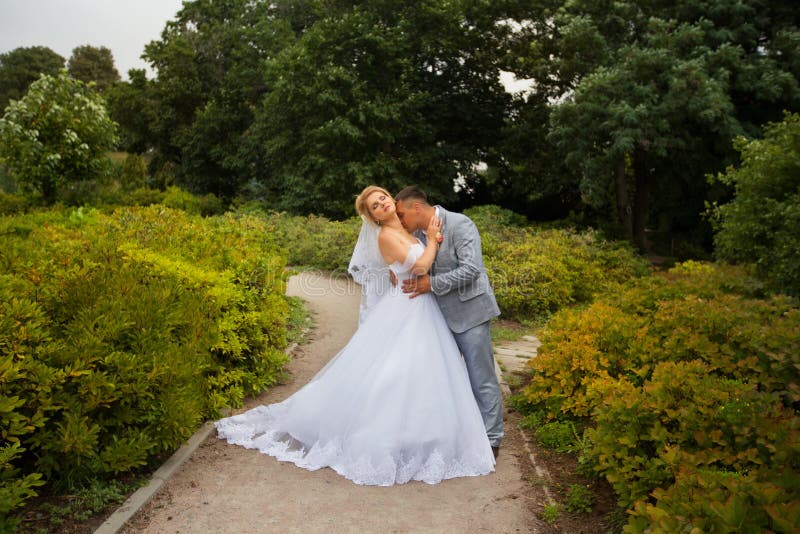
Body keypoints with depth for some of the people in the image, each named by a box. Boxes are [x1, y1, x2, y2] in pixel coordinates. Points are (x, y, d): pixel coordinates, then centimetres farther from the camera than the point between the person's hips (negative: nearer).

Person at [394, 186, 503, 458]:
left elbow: (471, 270, -24)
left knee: (481, 379, 1)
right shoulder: (418, 233, 6)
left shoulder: (460, 224, -16)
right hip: (441, 314, 8)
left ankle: (490, 440, 15)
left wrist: (431, 284, -22)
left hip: (468, 312, -7)